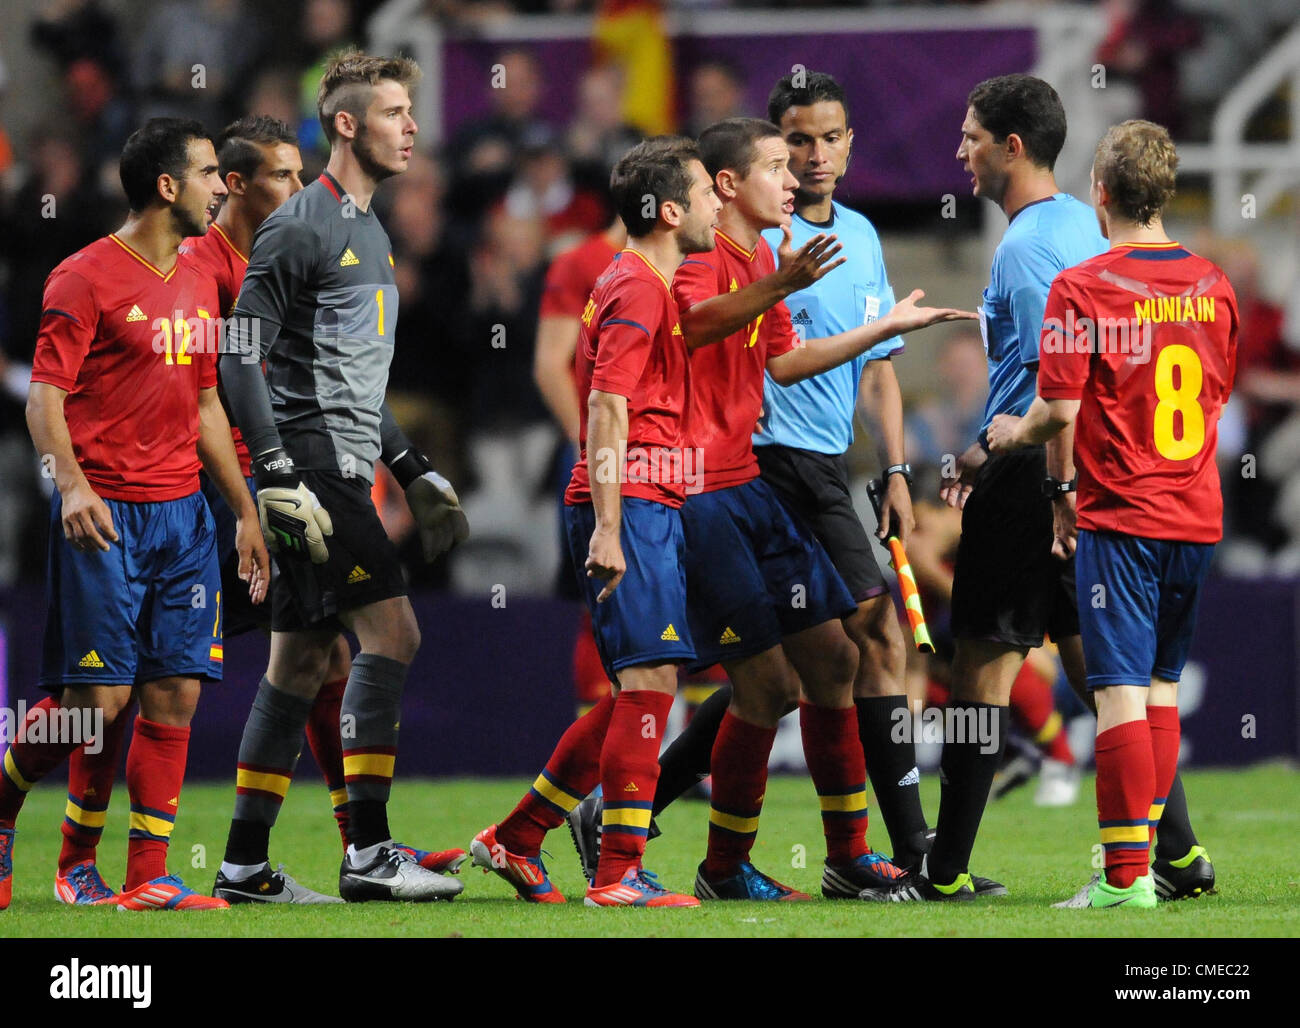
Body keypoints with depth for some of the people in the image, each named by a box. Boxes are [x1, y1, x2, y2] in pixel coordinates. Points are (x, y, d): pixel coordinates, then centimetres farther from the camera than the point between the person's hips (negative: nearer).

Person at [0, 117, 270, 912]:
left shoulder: (198, 283, 16)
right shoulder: (88, 278, -7)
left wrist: (246, 511, 23)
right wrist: (72, 483, -26)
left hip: (184, 514, 7)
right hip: (107, 515, -7)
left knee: (175, 696, 0)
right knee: (99, 699, -9)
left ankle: (149, 878, 3)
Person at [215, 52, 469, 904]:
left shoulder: (371, 233, 20)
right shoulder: (300, 227, -10)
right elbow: (241, 357, -14)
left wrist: (415, 474, 25)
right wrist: (279, 475, -21)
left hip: (343, 472, 10)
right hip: (312, 465, -9)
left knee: (302, 660, 9)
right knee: (391, 631, -16)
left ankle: (245, 862, 12)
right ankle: (368, 850, -17)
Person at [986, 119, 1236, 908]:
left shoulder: (1082, 289, -10)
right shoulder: (1211, 284, 7)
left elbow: (1061, 409, -14)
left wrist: (1013, 432, 7)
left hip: (1121, 516, -6)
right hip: (1198, 514, 6)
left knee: (1121, 691, -6)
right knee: (1162, 685, 15)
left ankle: (1125, 875, -10)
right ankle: (1149, 852, 18)